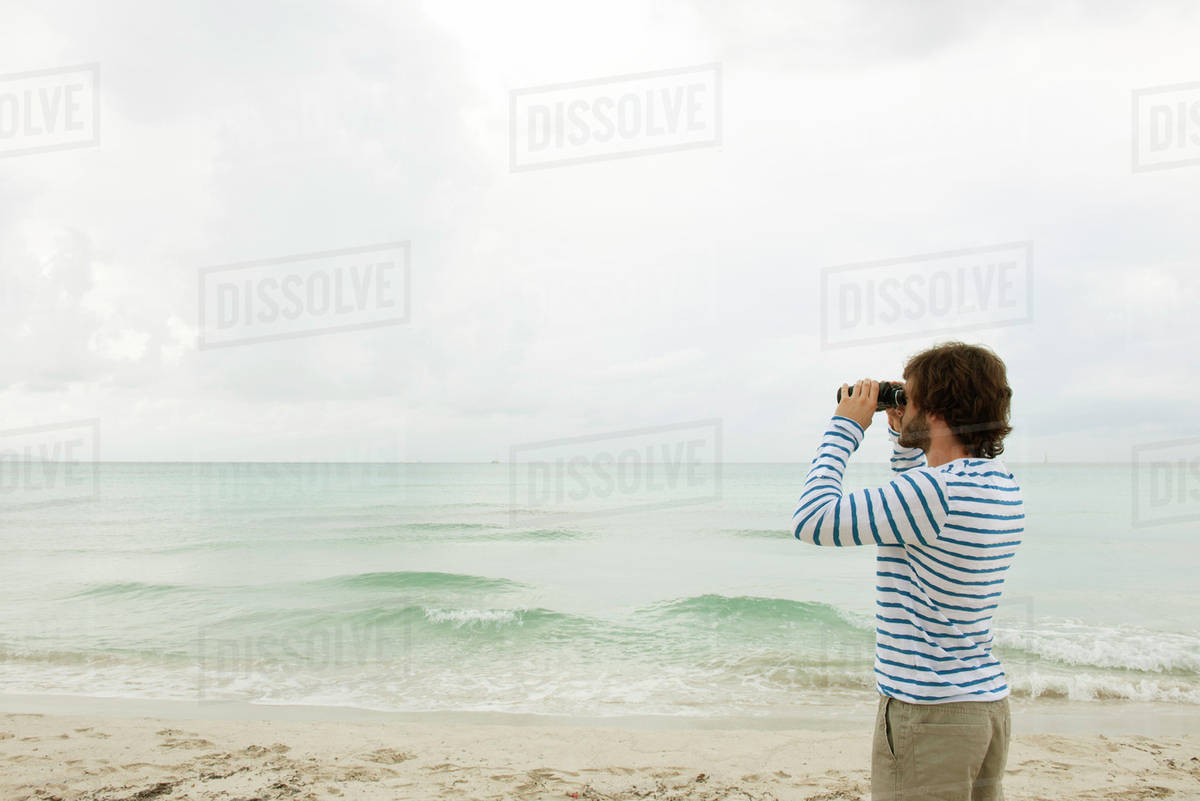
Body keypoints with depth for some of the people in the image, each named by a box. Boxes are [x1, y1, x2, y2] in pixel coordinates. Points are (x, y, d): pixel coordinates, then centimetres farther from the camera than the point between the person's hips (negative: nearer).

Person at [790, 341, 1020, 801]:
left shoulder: (937, 491, -24)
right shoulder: (1003, 485, 5)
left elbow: (811, 520, -20)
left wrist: (843, 429, -10)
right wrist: (905, 439, 17)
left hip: (929, 713, -9)